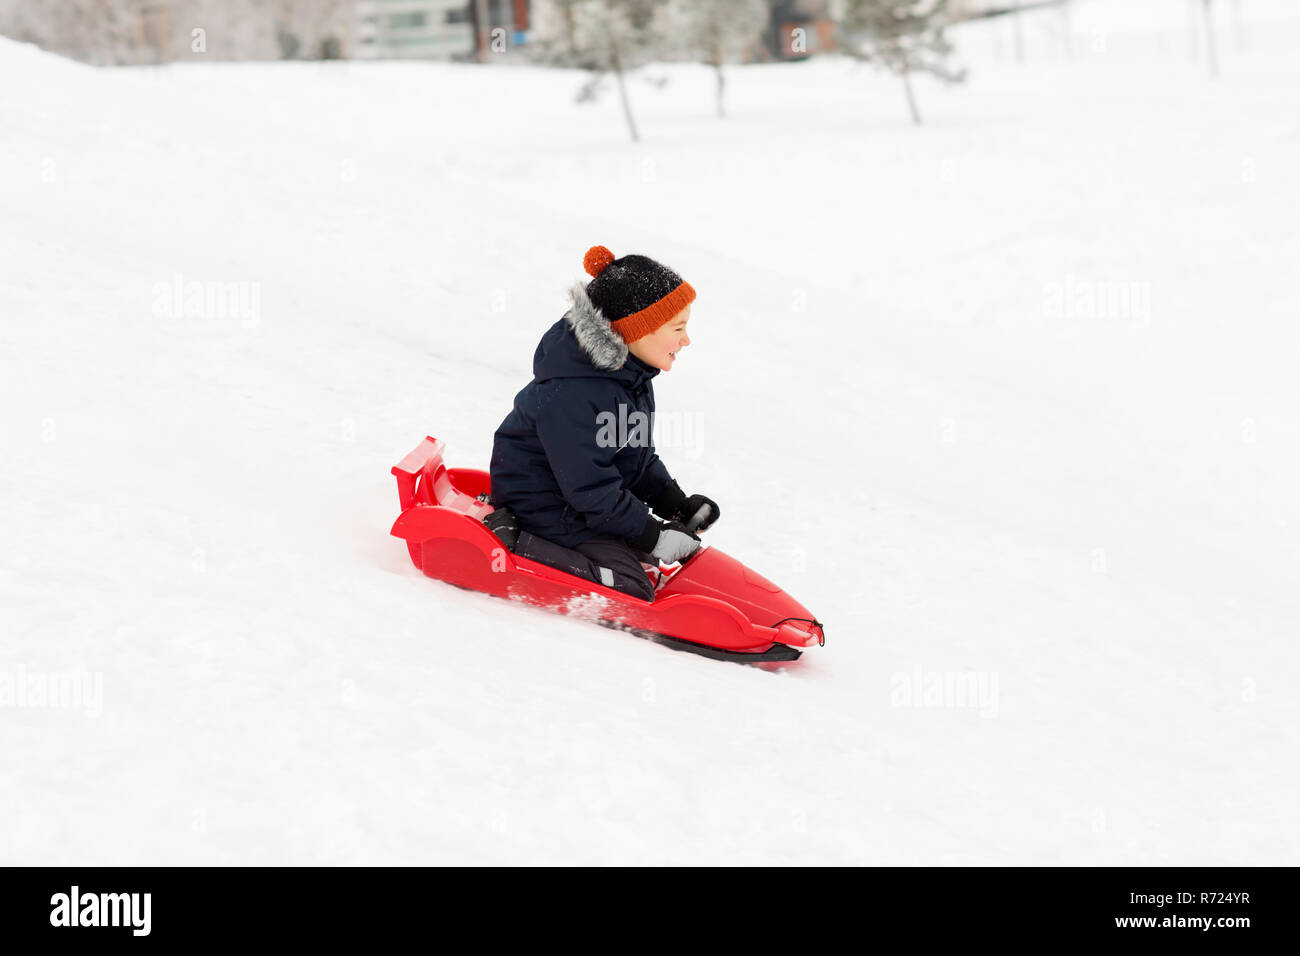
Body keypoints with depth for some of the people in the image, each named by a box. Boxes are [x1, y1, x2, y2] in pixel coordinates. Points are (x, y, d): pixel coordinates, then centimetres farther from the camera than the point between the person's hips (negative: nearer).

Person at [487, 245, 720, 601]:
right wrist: (652, 535, -22)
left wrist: (677, 504, 5)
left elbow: (639, 457, 15)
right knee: (630, 590, -16)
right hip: (548, 513, -10)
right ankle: (515, 543, -9)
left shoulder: (629, 372, 3)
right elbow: (590, 489, -28)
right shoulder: (573, 397, -31)